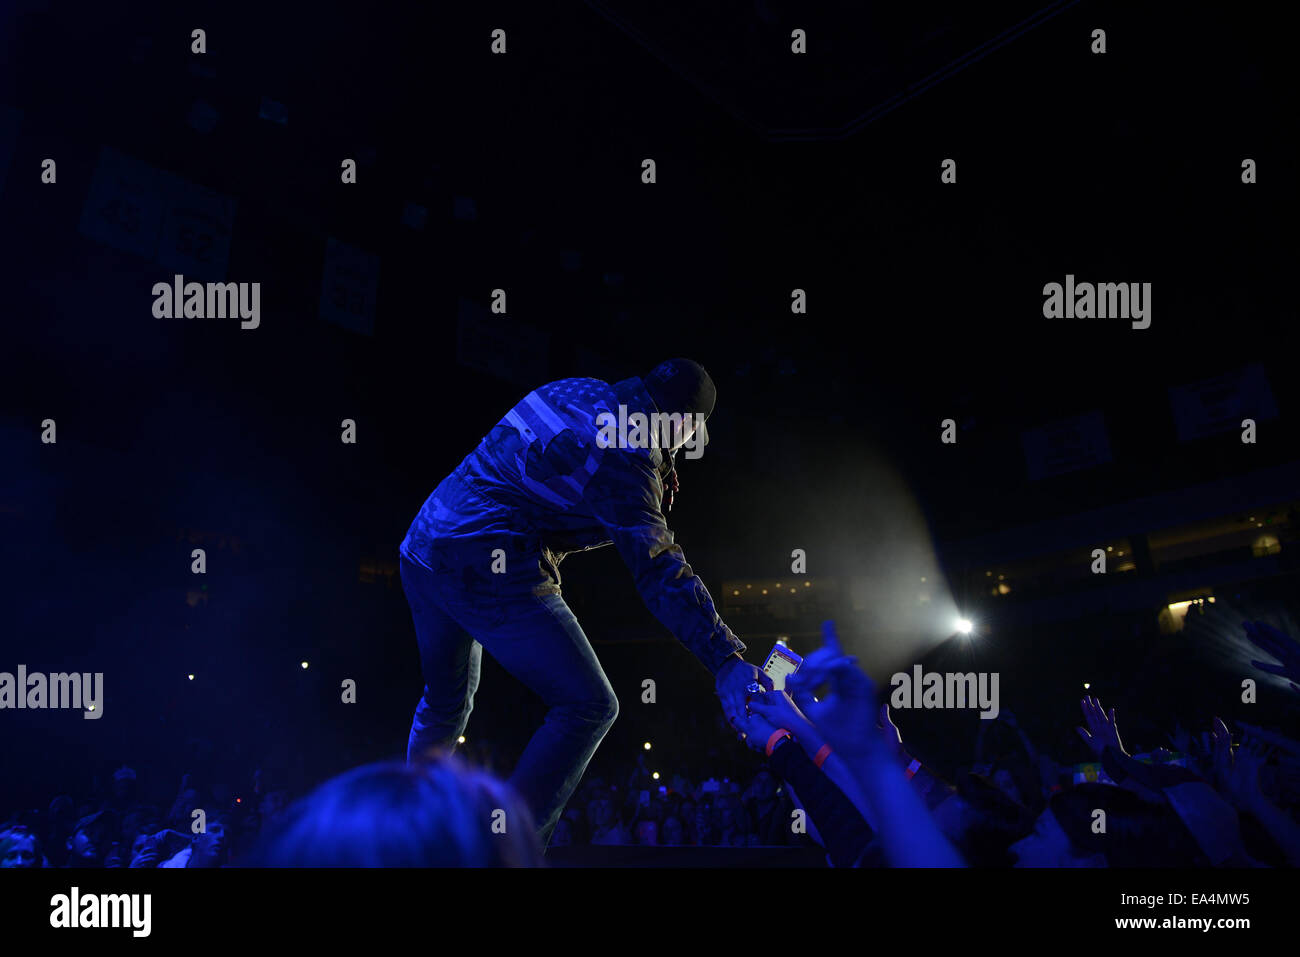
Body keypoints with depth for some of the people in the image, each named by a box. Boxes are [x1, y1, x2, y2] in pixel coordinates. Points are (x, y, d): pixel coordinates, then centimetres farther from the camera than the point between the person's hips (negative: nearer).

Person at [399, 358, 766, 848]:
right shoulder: (625, 455, -15)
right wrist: (726, 661, -21)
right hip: (488, 568, -10)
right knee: (588, 707, -3)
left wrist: (660, 472, 10)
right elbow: (656, 568, -20)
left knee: (445, 703, 28)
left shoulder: (579, 391, 12)